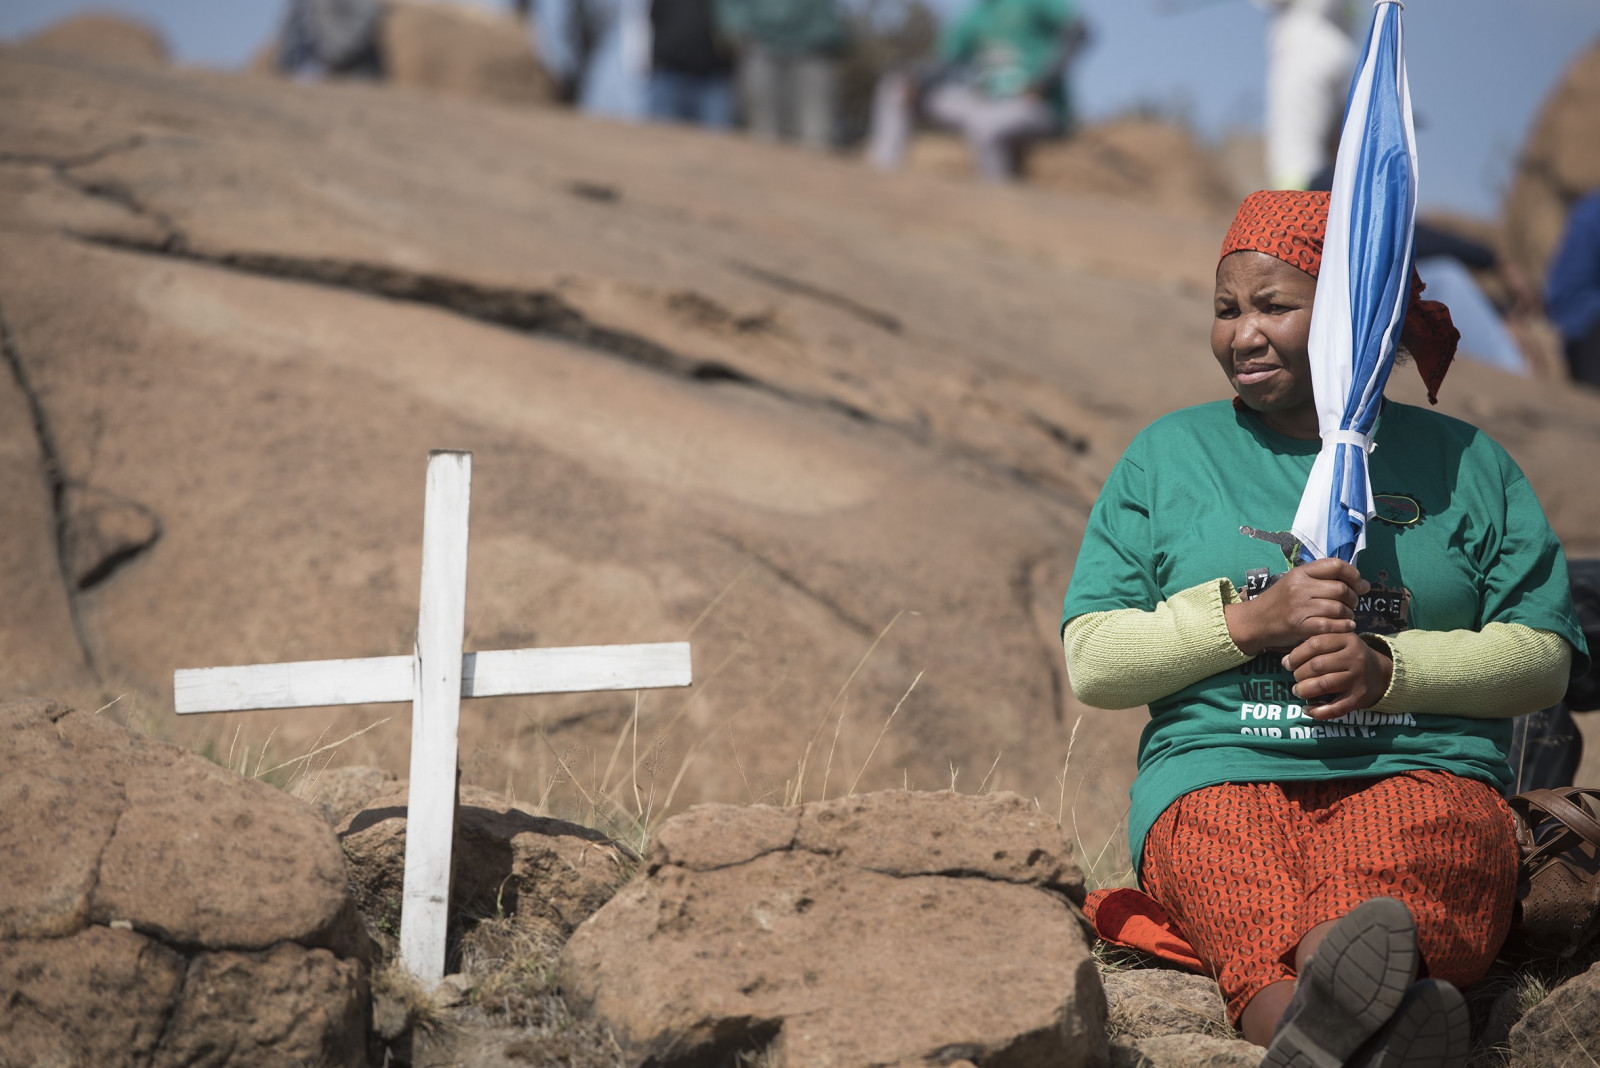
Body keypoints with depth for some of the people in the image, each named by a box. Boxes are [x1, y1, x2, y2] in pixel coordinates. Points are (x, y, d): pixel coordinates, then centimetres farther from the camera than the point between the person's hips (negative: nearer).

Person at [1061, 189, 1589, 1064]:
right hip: (1218, 778, -1)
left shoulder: (1460, 462, 19)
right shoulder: (1167, 457, 19)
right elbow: (1093, 664, 11)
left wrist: (1387, 668, -7)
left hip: (1419, 771, 1)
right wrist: (1252, 621, -4)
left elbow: (1544, 658, 11)